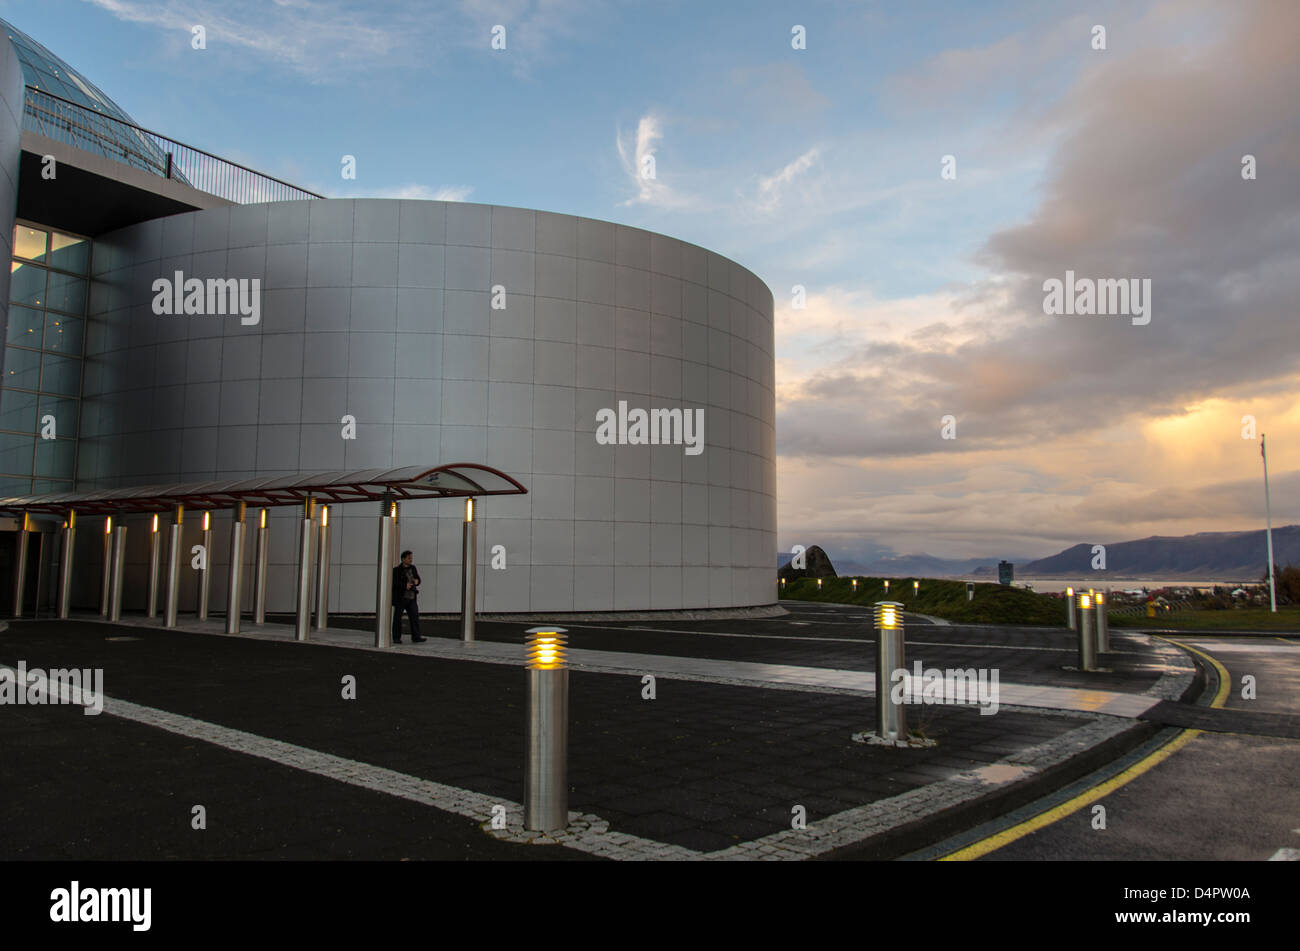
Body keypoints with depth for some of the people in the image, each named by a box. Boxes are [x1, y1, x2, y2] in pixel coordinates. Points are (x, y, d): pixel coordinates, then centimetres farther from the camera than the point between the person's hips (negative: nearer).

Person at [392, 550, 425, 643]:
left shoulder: (413, 568, 11)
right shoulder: (397, 570, -6)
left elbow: (418, 579, 16)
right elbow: (394, 583, -15)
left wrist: (416, 581, -7)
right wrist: (405, 585, -25)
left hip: (411, 598, 4)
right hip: (400, 598, -4)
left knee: (415, 616, -6)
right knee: (397, 618, 4)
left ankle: (416, 637, -8)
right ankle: (396, 638, 14)